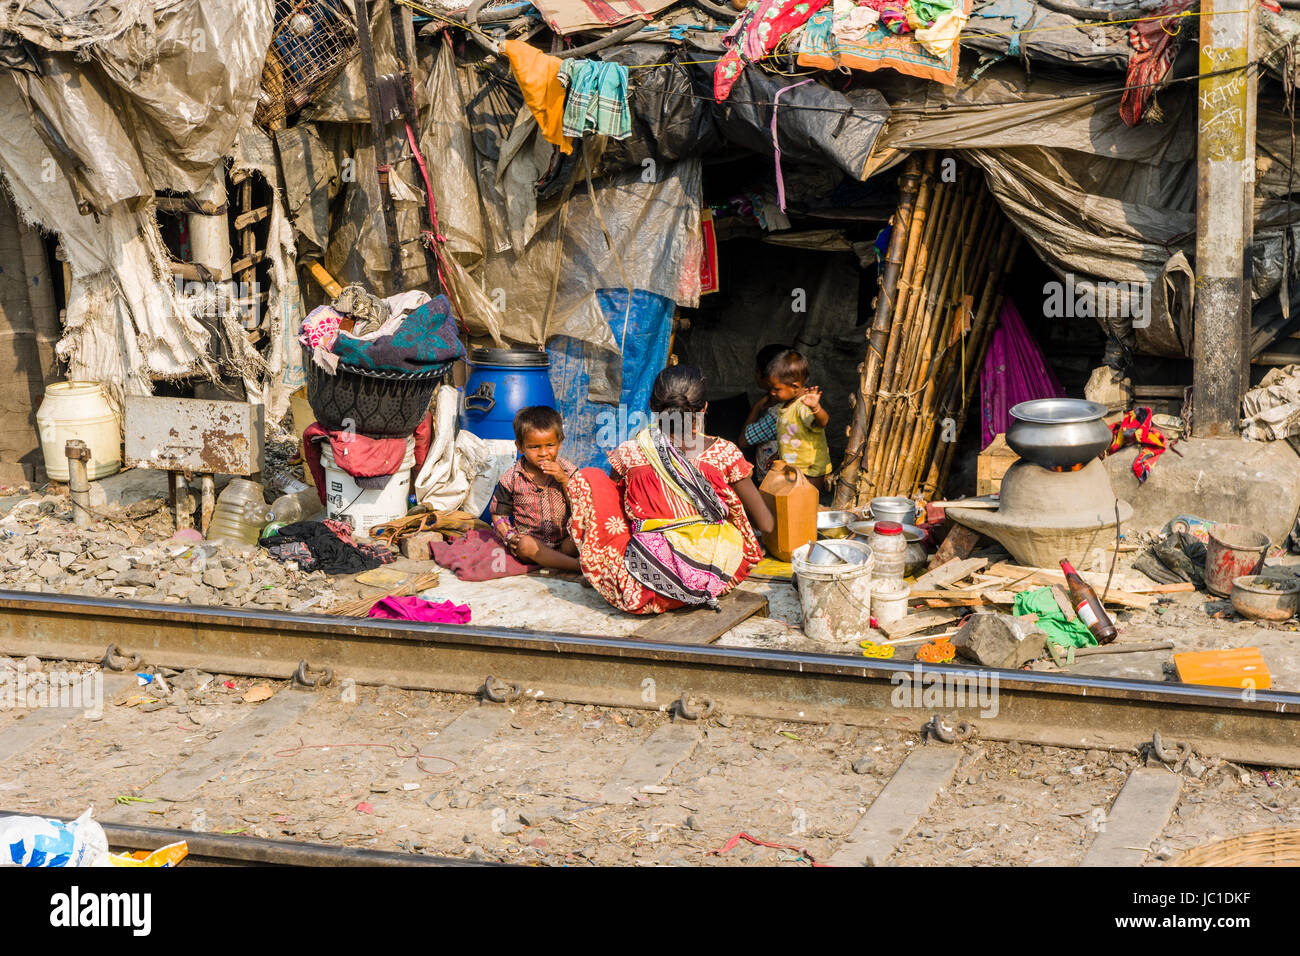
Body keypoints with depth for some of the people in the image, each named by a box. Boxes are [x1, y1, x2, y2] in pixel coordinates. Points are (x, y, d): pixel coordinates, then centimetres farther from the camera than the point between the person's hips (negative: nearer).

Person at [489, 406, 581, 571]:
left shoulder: (568, 470, 1)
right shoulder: (511, 478, -1)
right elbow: (498, 515, 6)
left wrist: (564, 480, -17)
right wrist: (510, 536, -11)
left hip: (564, 541, 1)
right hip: (533, 539, -1)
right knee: (525, 545, -35)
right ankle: (577, 565, -42)